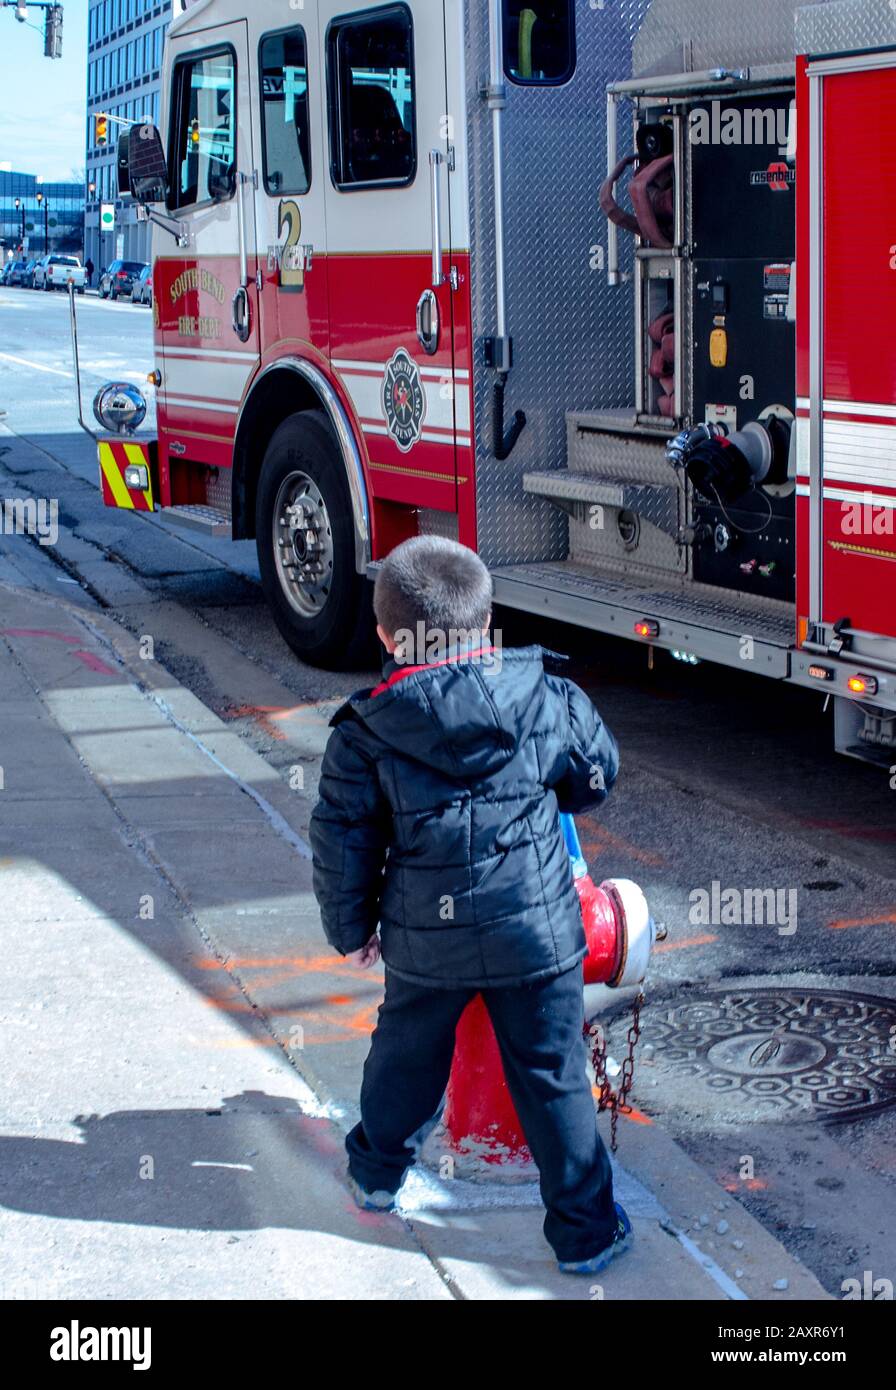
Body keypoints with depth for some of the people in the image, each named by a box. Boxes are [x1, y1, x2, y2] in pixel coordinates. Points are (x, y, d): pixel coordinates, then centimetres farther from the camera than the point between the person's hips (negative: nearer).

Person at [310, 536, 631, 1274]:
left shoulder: (365, 735, -9)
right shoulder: (548, 701, -8)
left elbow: (343, 843, -4)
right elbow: (597, 775, 9)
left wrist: (352, 928, 12)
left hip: (425, 942, 1)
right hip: (540, 933, -1)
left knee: (406, 1055, 25)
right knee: (552, 1076, 11)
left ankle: (378, 1172, 47)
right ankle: (585, 1229, 19)